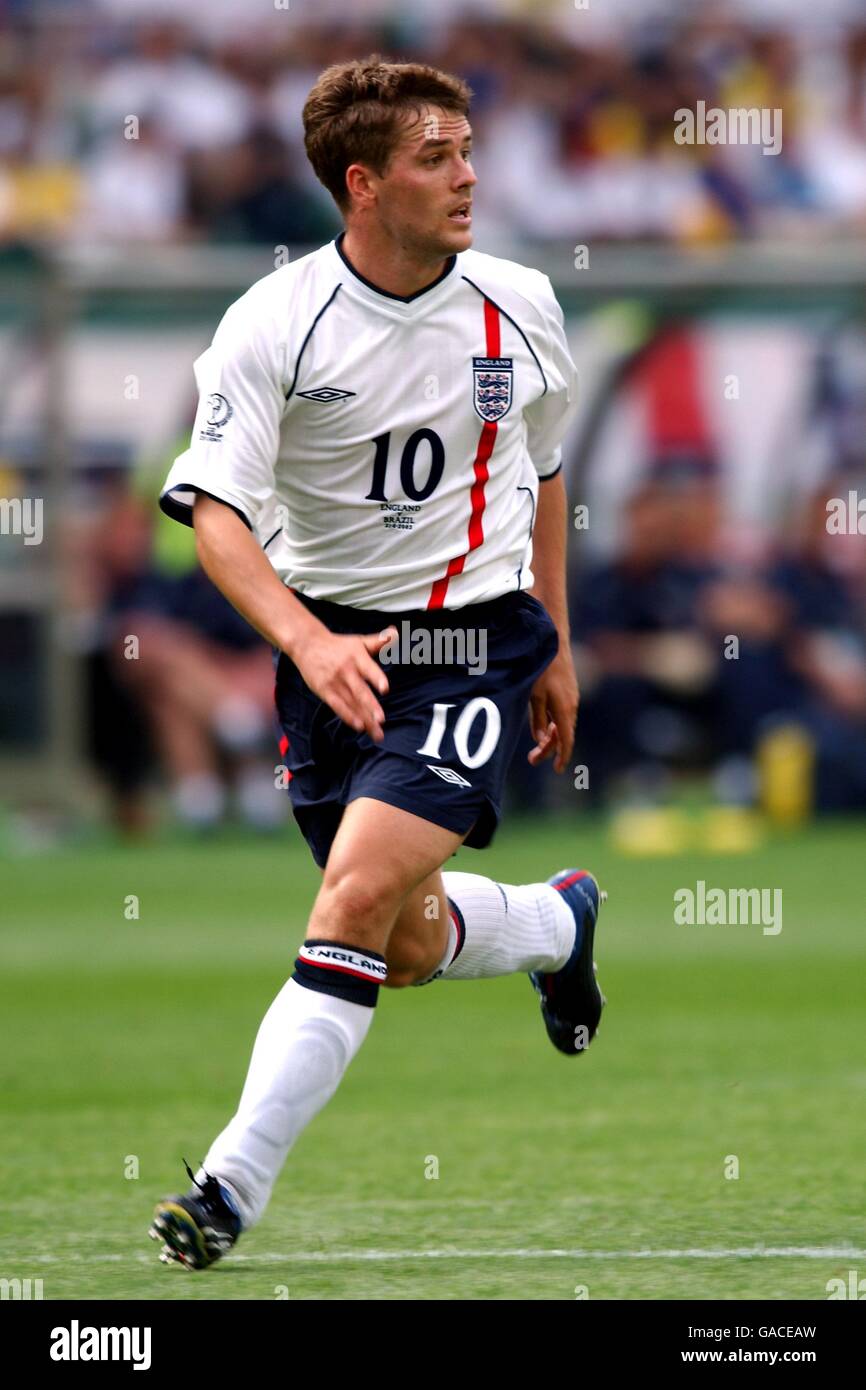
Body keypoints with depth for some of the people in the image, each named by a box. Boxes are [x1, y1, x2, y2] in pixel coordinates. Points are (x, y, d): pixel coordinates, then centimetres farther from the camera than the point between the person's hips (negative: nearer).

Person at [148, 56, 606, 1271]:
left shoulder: (519, 307, -2)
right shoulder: (273, 325, -12)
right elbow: (215, 511, -19)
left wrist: (555, 647, 20)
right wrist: (309, 641, -35)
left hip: (475, 645, -1)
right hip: (333, 646, 1)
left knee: (360, 896, -20)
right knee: (408, 950, 10)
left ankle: (235, 1182, -17)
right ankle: (559, 920, 46)